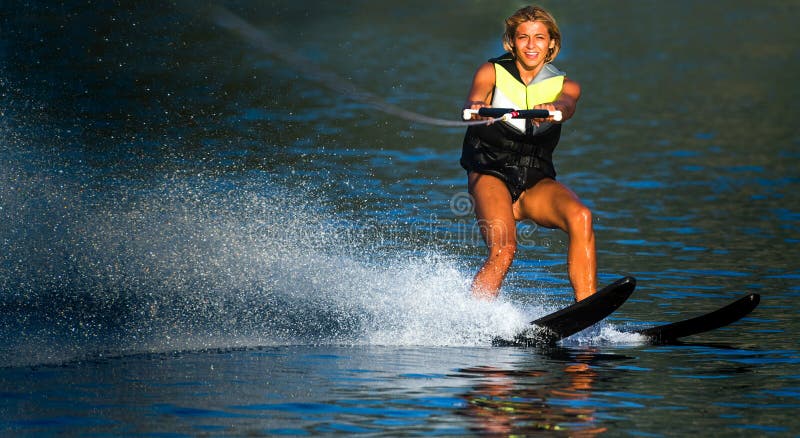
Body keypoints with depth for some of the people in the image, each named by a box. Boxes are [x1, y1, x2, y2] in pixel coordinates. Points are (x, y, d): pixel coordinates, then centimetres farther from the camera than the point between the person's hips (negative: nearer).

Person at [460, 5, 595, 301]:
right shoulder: (492, 72, 7)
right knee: (503, 248, -29)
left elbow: (567, 106, -14)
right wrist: (476, 108, -40)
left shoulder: (565, 85, 11)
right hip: (491, 174, -2)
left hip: (537, 181, 3)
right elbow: (472, 102, -14)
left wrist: (551, 109, -39)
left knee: (581, 217, -28)